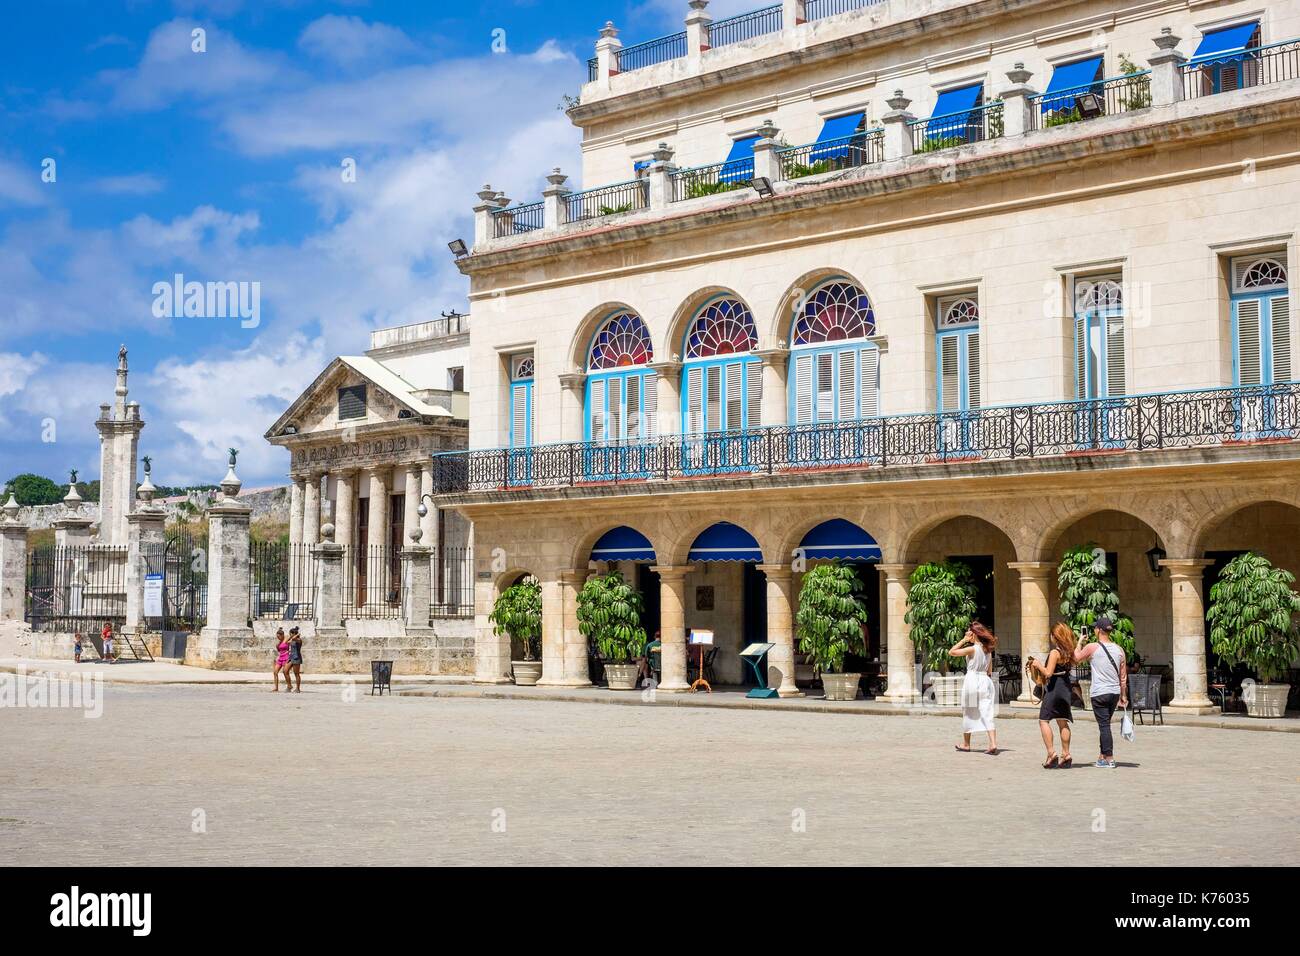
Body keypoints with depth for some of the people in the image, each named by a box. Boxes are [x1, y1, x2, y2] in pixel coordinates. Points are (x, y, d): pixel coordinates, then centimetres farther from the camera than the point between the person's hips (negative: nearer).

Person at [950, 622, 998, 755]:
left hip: (972, 680, -5)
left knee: (968, 714, 9)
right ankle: (993, 744, -15)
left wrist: (963, 640, -5)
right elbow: (990, 672, 14)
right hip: (985, 682, 5)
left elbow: (951, 652, -9)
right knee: (987, 715, -1)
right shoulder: (988, 650, 9)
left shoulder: (972, 649, -12)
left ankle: (966, 744, 19)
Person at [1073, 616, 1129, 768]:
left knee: (1104, 725, -3)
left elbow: (1077, 657, 9)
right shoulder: (1119, 649, 6)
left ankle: (1109, 759, -4)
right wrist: (1123, 695, 16)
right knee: (1105, 725, 17)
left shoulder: (1092, 647, -9)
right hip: (1115, 692, 6)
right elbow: (1123, 675, 10)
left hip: (1099, 693, -6)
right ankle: (1102, 757, 22)